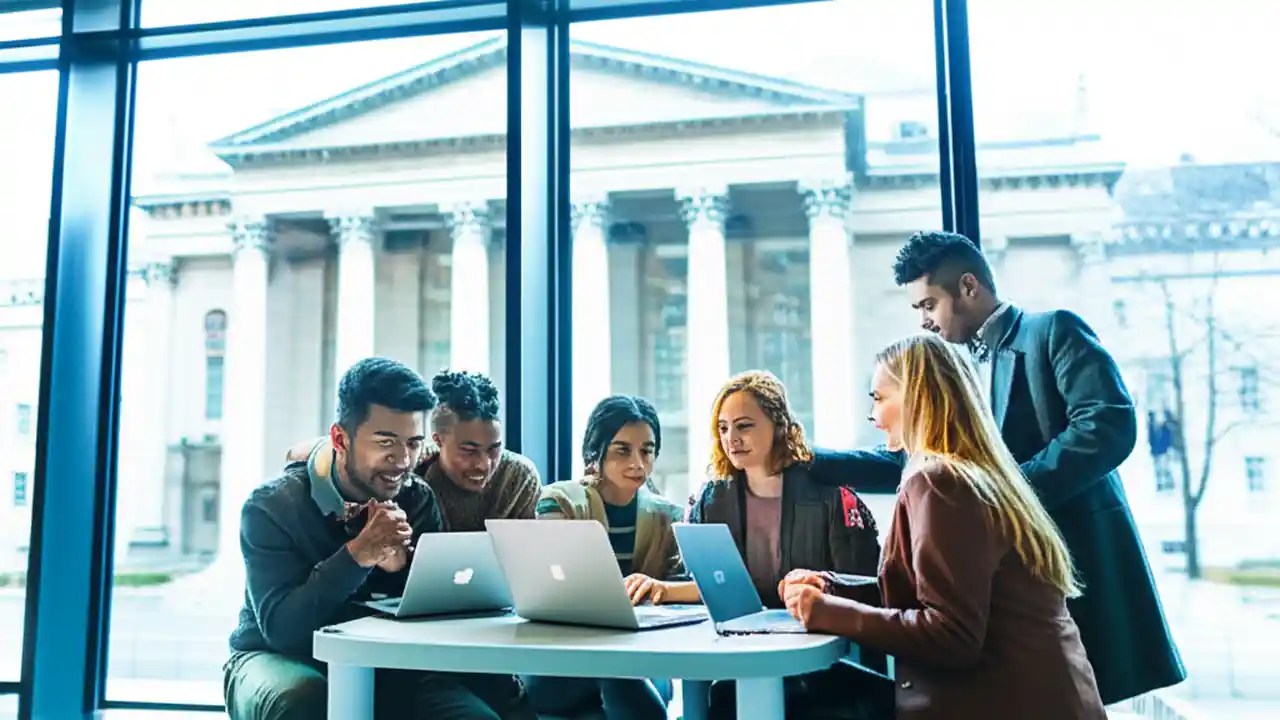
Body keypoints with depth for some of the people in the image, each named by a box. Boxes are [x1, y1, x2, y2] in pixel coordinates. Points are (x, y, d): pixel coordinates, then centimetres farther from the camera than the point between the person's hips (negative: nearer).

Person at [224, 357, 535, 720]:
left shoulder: (419, 500, -4)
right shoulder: (273, 506, -13)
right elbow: (280, 626, -24)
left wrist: (401, 565, -26)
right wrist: (358, 554, -34)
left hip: (378, 665, 2)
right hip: (279, 659, -1)